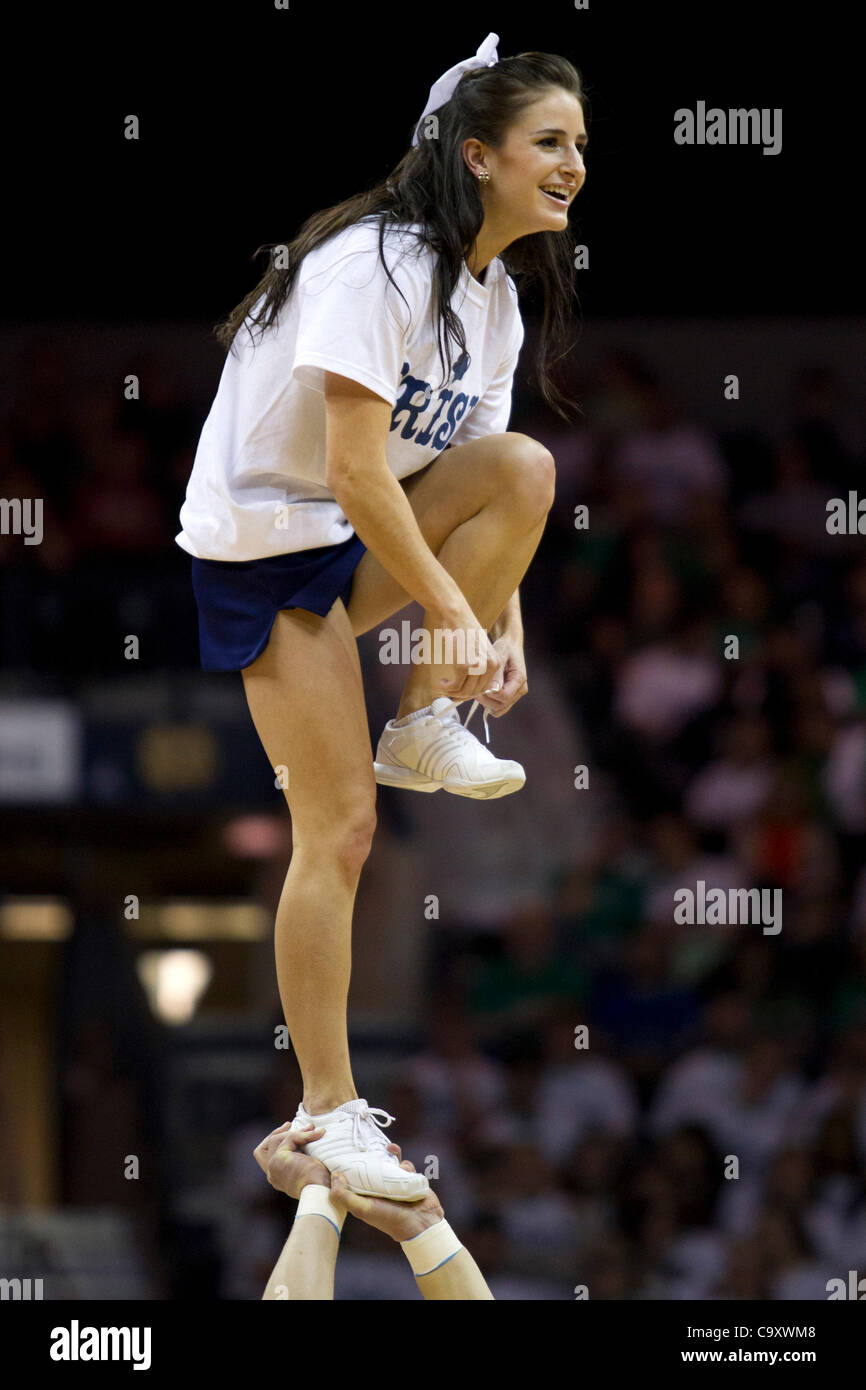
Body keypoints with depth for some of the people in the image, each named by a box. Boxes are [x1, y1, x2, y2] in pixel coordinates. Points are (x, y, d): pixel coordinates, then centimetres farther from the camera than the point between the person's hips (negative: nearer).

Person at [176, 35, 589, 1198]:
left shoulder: (496, 299, 5)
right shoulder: (378, 263, -22)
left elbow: (474, 480, 9)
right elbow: (354, 469, -26)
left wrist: (503, 629, -3)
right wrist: (451, 611, -24)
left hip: (366, 538, 8)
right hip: (266, 544, -8)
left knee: (527, 471, -17)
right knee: (340, 831, -10)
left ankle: (426, 726, -6)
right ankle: (328, 1113, -3)